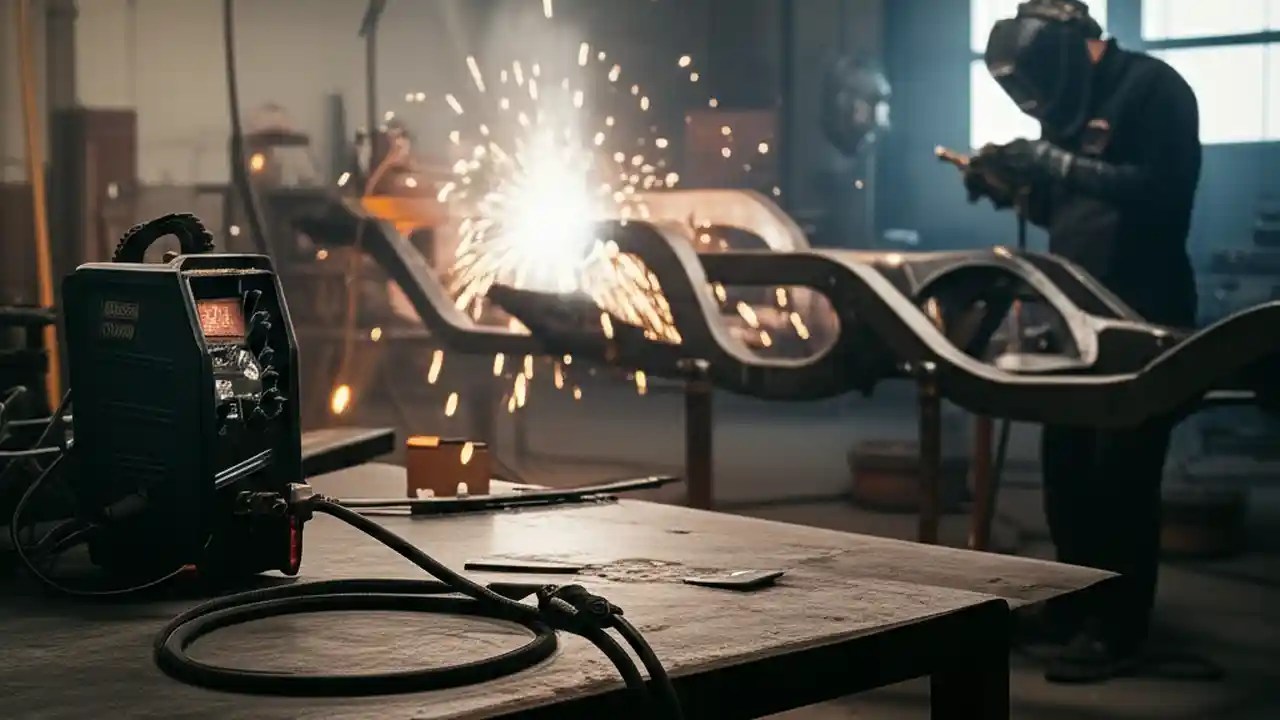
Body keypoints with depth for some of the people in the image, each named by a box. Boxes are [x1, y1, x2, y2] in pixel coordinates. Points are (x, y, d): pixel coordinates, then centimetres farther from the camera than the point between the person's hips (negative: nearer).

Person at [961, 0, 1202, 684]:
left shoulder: (1152, 89, -8)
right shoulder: (1073, 106, 15)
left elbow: (1163, 191, -21)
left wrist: (1058, 165, -22)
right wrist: (1015, 187, 4)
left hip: (1143, 316, -8)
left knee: (1121, 475, -5)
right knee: (1065, 464, 9)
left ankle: (1117, 630, 2)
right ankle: (1076, 605, 21)